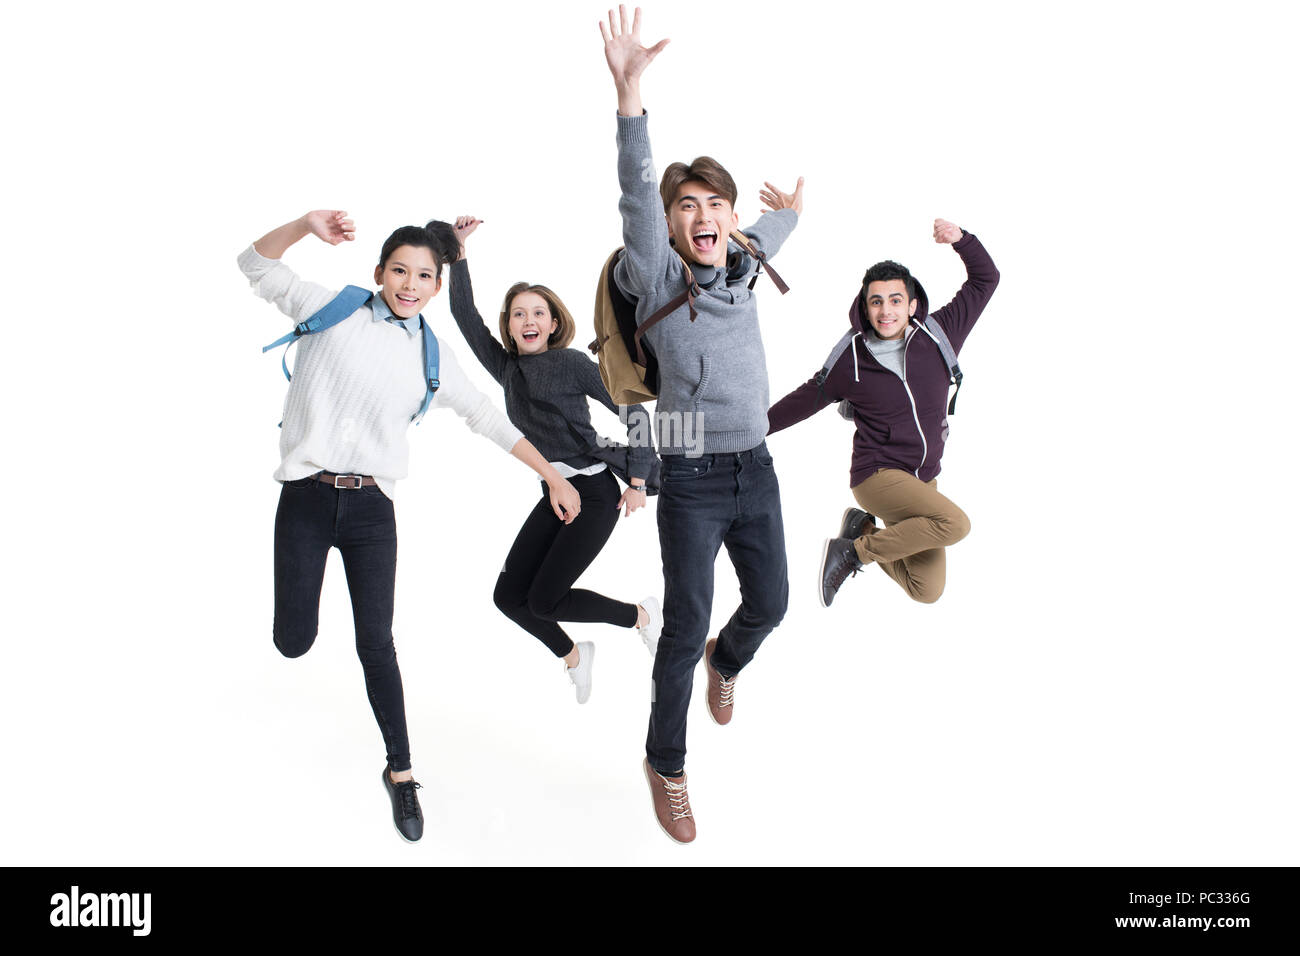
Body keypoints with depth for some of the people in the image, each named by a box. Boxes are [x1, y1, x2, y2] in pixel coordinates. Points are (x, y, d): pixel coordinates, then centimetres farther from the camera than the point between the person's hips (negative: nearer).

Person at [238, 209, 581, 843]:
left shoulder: (432, 358, 7)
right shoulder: (331, 311, 2)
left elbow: (490, 420, 14)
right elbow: (257, 266, -1)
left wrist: (552, 475, 14)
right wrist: (306, 226, -20)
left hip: (370, 506, 1)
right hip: (305, 499, -1)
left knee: (376, 643, 2)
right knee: (293, 642, -1)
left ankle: (400, 772, 16)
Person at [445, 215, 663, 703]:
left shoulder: (573, 363, -7)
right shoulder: (506, 368, 10)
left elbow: (634, 412, -6)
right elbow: (465, 314, 11)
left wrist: (638, 481, -9)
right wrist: (459, 252, 4)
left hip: (594, 493, -6)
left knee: (544, 600, -9)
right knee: (509, 595, 1)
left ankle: (642, 615, 13)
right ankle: (572, 655, 27)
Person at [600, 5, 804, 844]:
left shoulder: (744, 269, 6)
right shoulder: (659, 282, -9)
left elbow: (773, 227, 33)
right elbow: (638, 196, -26)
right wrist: (630, 92, -35)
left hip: (757, 470, 5)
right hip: (693, 481, -5)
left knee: (771, 602, 15)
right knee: (686, 625, -2)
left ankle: (728, 662, 51)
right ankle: (666, 764, 17)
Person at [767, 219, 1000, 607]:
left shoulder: (938, 335, -2)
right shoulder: (851, 361, -9)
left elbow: (985, 279, 4)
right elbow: (804, 399, 5)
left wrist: (961, 239, -13)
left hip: (924, 480, 5)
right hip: (878, 474, -5)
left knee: (927, 591, 3)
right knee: (955, 523, -30)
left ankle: (864, 528, 22)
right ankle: (852, 552, -15)